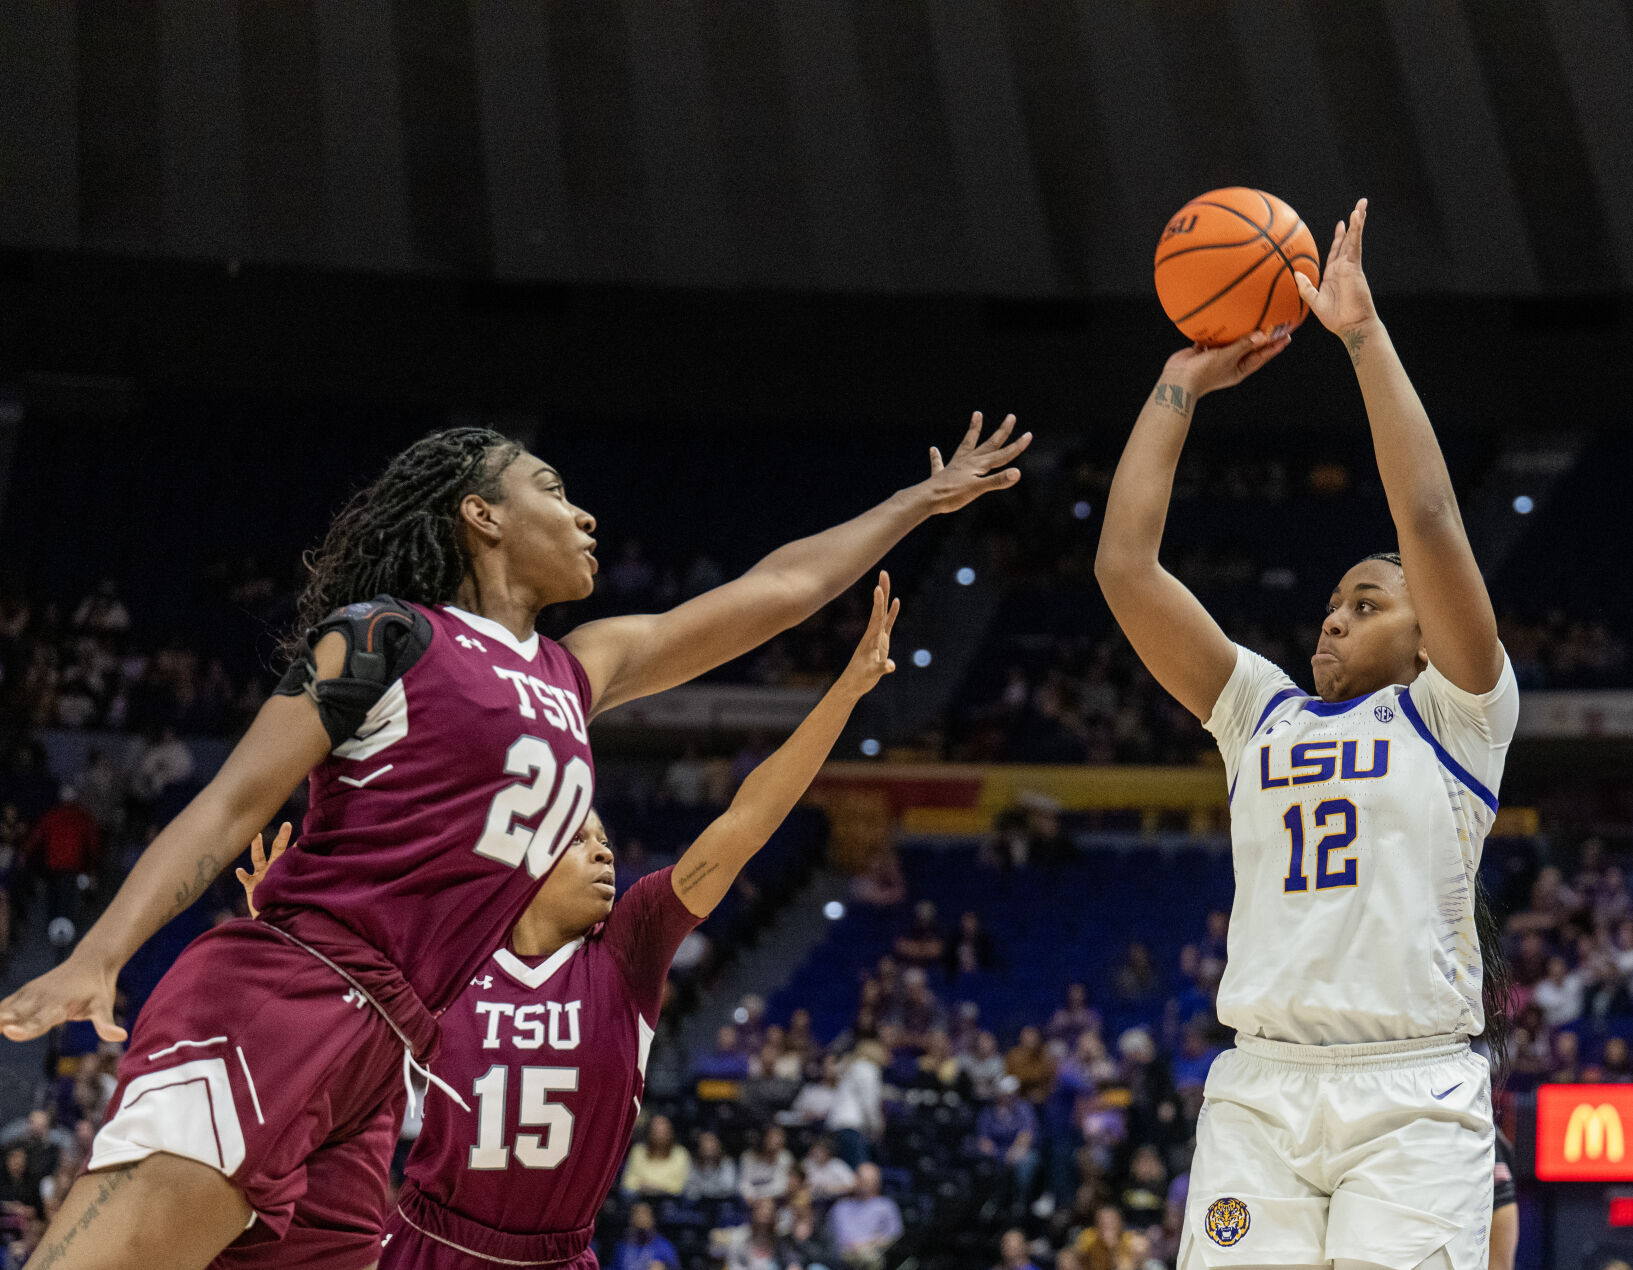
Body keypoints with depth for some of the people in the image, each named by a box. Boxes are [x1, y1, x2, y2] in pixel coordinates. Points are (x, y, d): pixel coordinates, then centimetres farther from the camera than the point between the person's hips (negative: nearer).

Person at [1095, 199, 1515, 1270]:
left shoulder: (1454, 716, 9)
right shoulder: (1262, 713, 20)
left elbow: (1429, 519, -4)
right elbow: (1126, 566, 15)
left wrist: (1366, 335, -2)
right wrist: (1181, 385, 16)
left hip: (1415, 1099, -3)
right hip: (1260, 1089, 4)